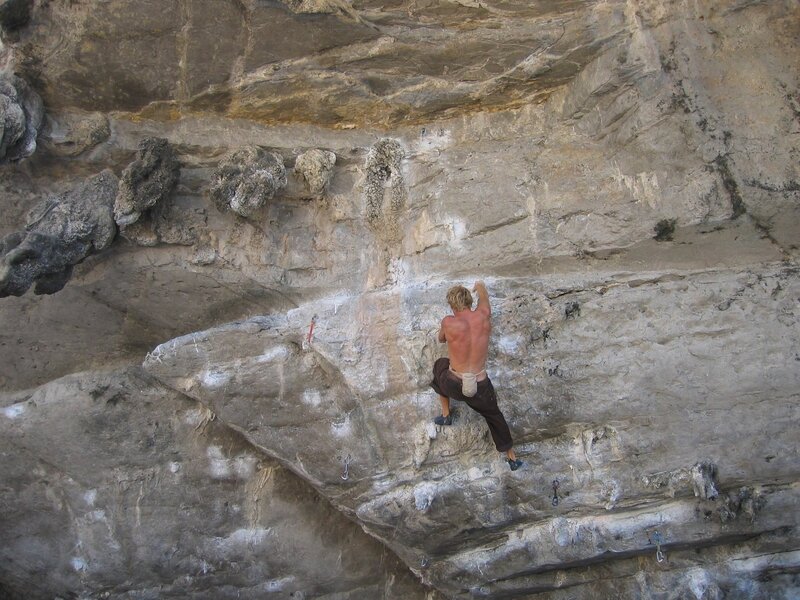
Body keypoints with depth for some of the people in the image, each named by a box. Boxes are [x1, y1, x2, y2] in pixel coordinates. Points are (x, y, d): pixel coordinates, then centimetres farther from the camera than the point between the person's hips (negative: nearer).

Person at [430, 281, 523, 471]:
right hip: (480, 388, 2)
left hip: (454, 385, -2)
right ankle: (512, 457, 42)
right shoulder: (483, 316, -8)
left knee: (440, 365, 32)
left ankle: (446, 415, 39)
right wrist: (481, 287, 39)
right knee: (493, 414, 30)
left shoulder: (449, 322, -17)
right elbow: (484, 298, 17)